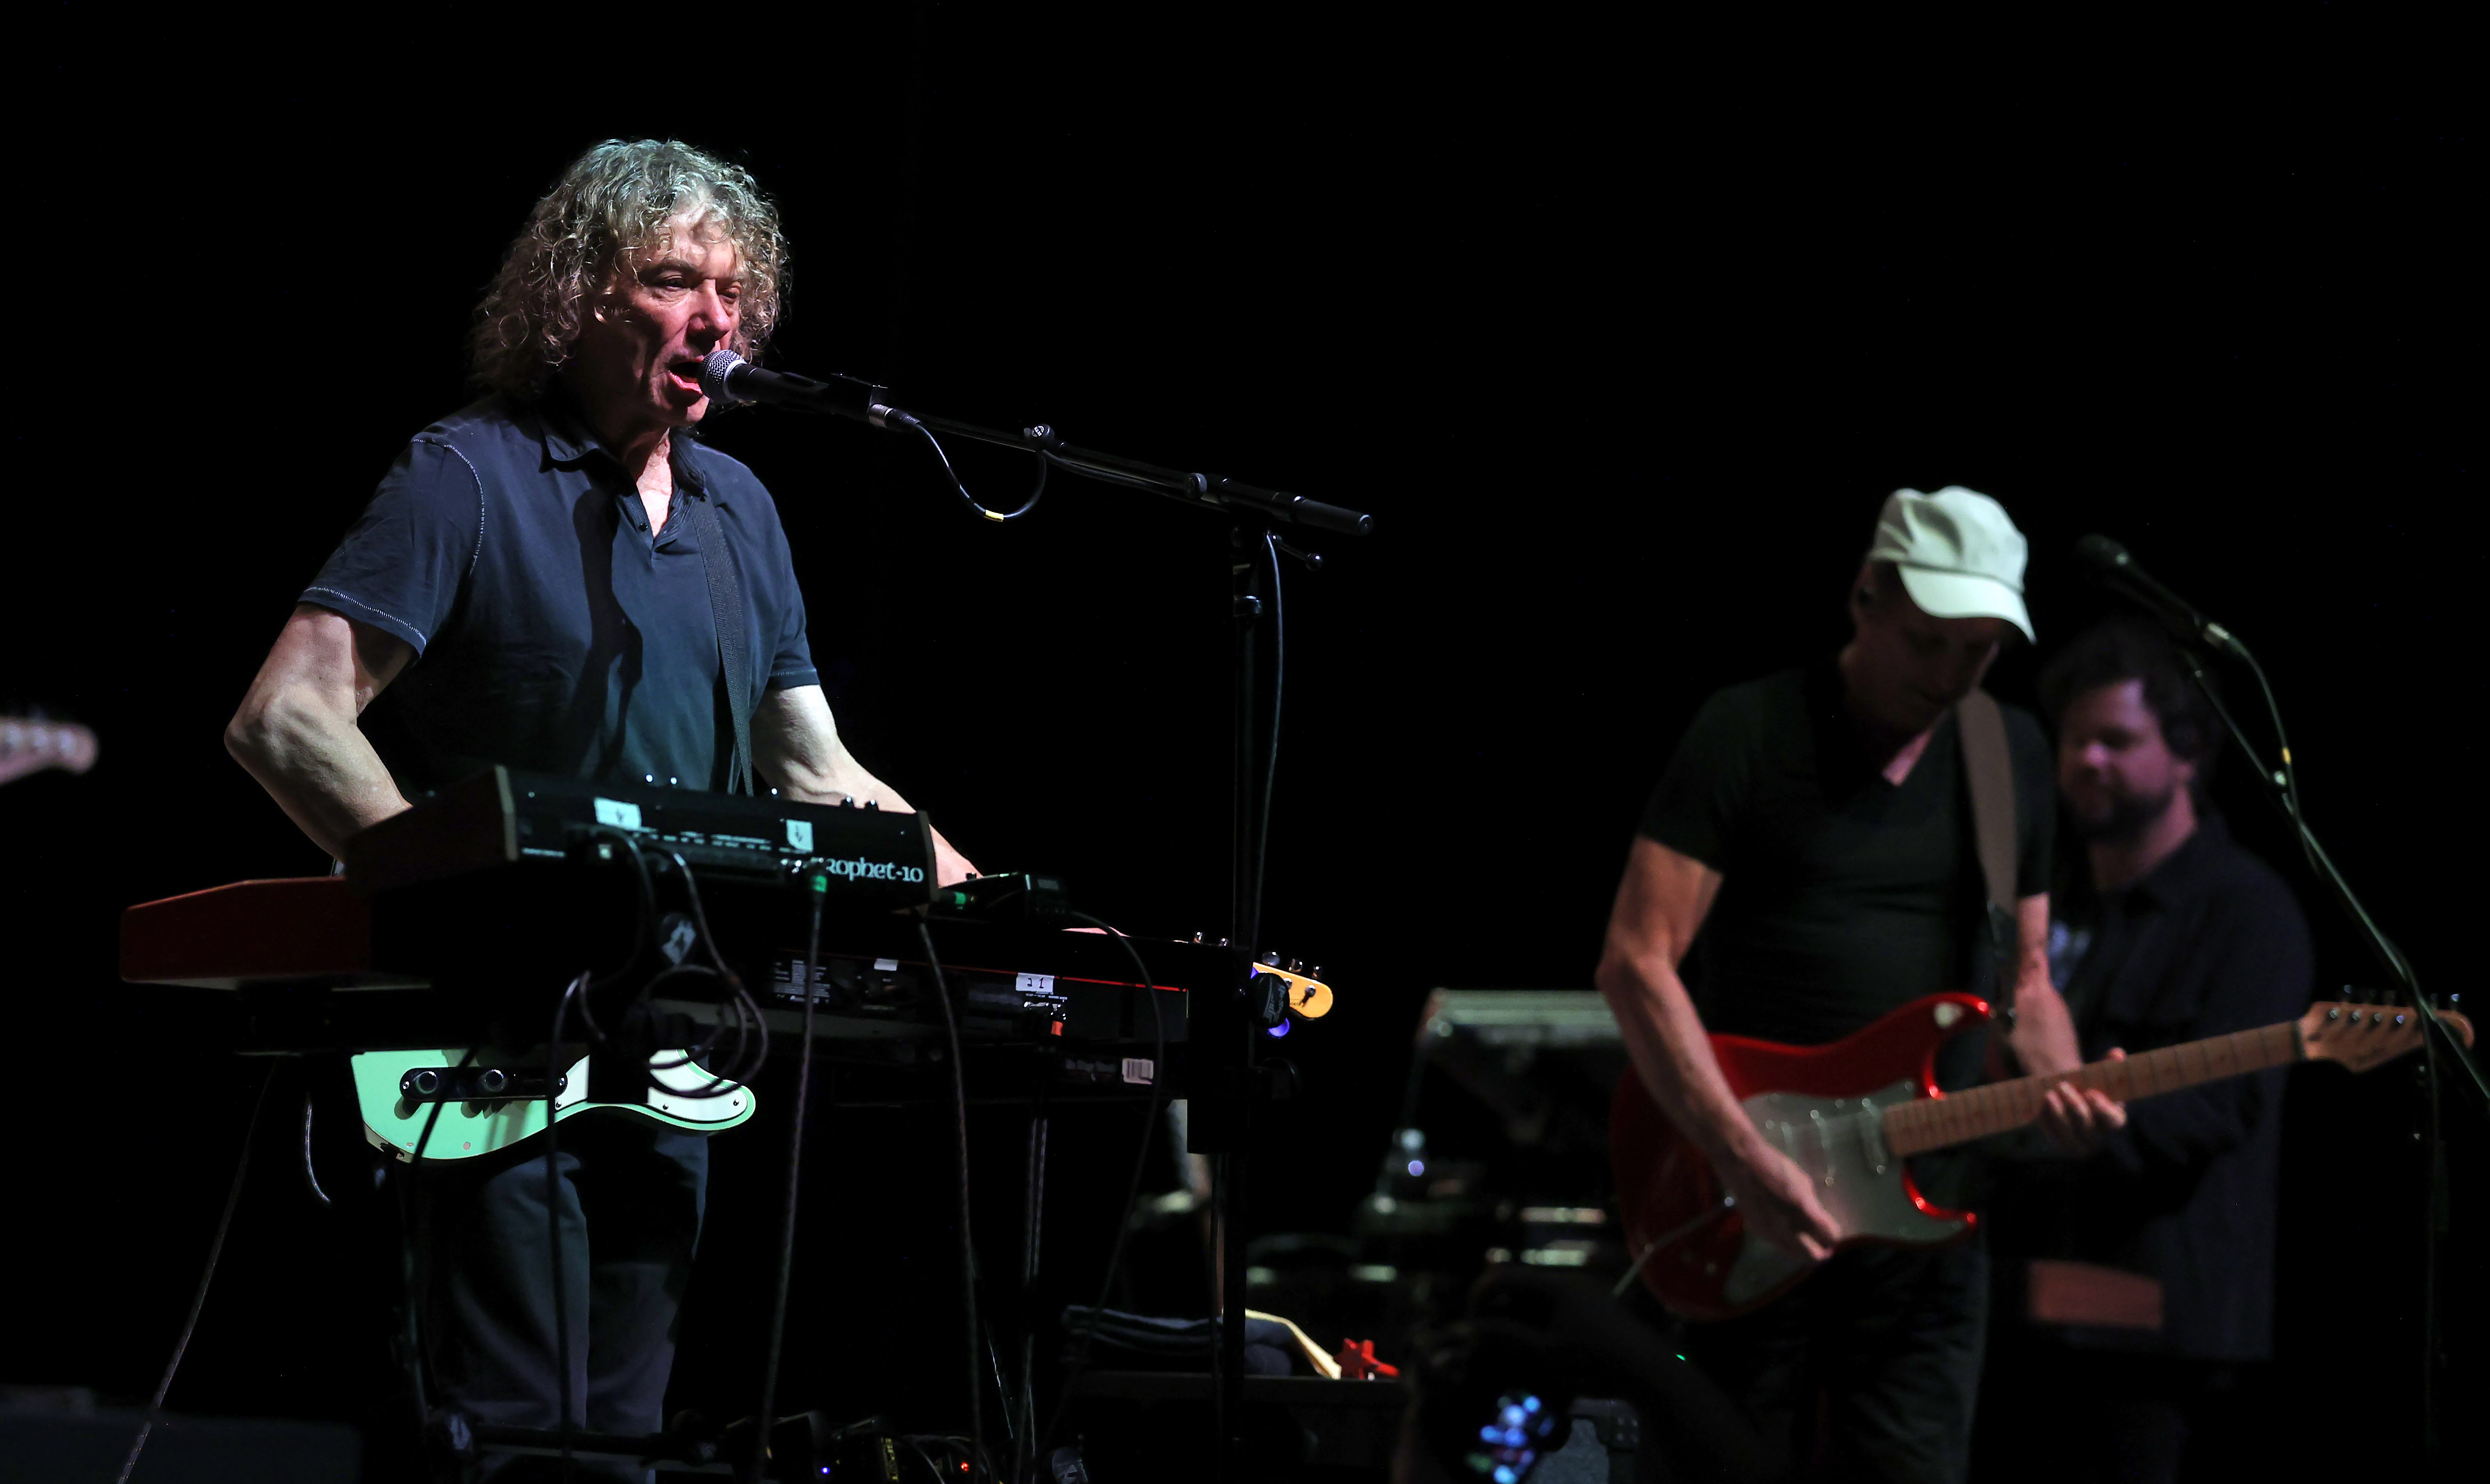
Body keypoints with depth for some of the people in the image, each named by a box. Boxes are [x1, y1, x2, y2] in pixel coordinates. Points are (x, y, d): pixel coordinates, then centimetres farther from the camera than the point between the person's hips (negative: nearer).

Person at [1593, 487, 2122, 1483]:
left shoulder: (2014, 757, 10)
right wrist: (1745, 1159, -19)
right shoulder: (1750, 734, -5)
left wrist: (2062, 1086, -5)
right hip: (1748, 1217, -3)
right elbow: (1636, 962, -11)